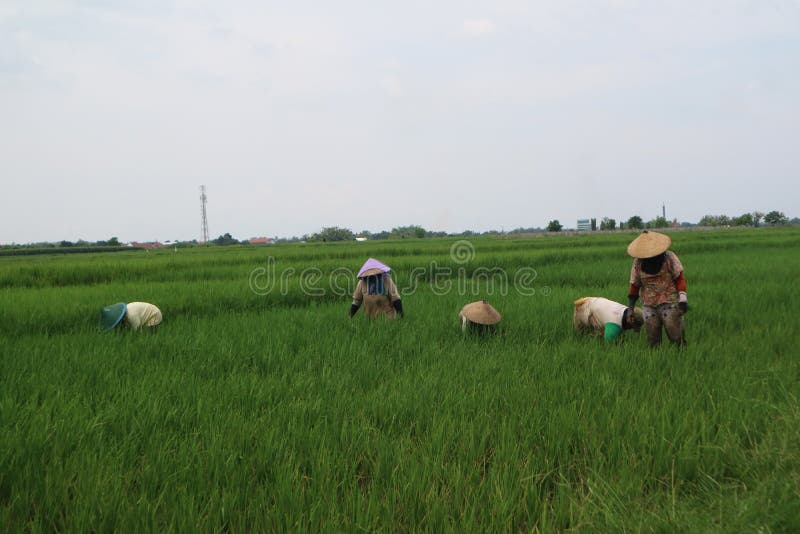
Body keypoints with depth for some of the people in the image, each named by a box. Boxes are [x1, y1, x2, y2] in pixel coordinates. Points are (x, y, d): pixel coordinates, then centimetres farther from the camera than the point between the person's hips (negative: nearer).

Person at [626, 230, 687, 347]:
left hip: (669, 302, -3)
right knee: (652, 339, 4)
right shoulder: (637, 263, 2)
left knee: (676, 336, -6)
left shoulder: (669, 257, -7)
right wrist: (630, 307, 6)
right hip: (649, 305, 3)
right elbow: (634, 285, 10)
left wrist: (682, 299, -14)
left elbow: (679, 279, -3)